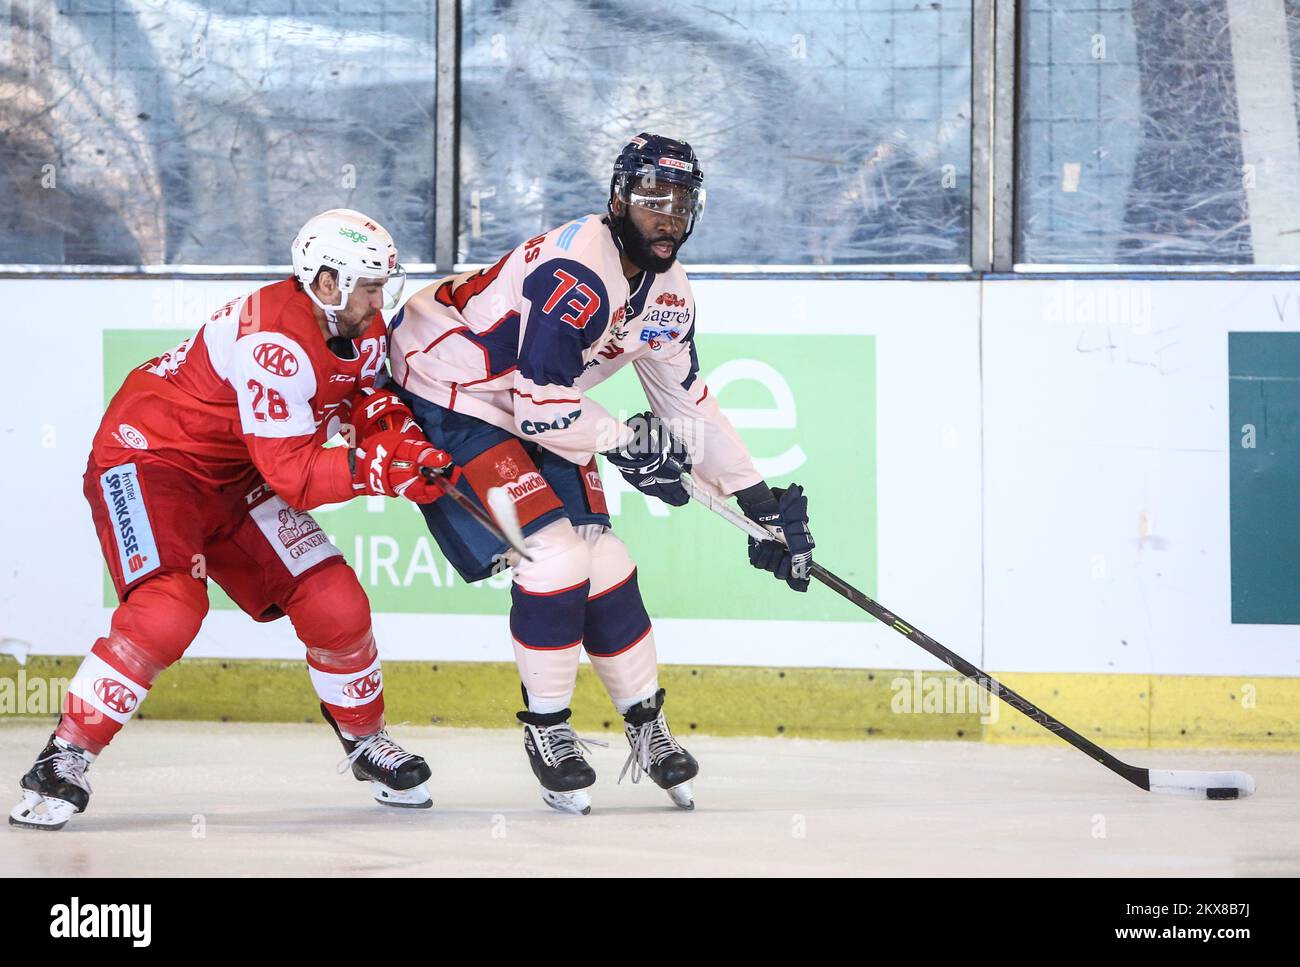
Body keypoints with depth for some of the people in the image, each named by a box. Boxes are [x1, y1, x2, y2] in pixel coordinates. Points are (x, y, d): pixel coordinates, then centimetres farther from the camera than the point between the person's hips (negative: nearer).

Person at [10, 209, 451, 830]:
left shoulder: (362, 331, -3)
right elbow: (291, 475, -32)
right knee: (170, 609, -30)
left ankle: (365, 741, 26)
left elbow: (356, 398, 15)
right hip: (147, 457, -8)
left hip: (235, 477, 8)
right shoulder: (275, 342, -31)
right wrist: (380, 468, -37)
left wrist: (388, 418, -6)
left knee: (335, 605, 0)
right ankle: (62, 763, -21)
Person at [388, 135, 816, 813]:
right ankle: (546, 727, -1)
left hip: (532, 413, 9)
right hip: (441, 399, -9)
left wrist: (759, 501, 8)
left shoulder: (667, 291, 0)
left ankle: (647, 728, 19)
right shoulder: (575, 272, -30)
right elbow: (540, 408, -30)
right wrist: (629, 444, -16)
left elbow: (687, 403, 11)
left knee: (603, 563, 4)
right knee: (553, 554, -19)